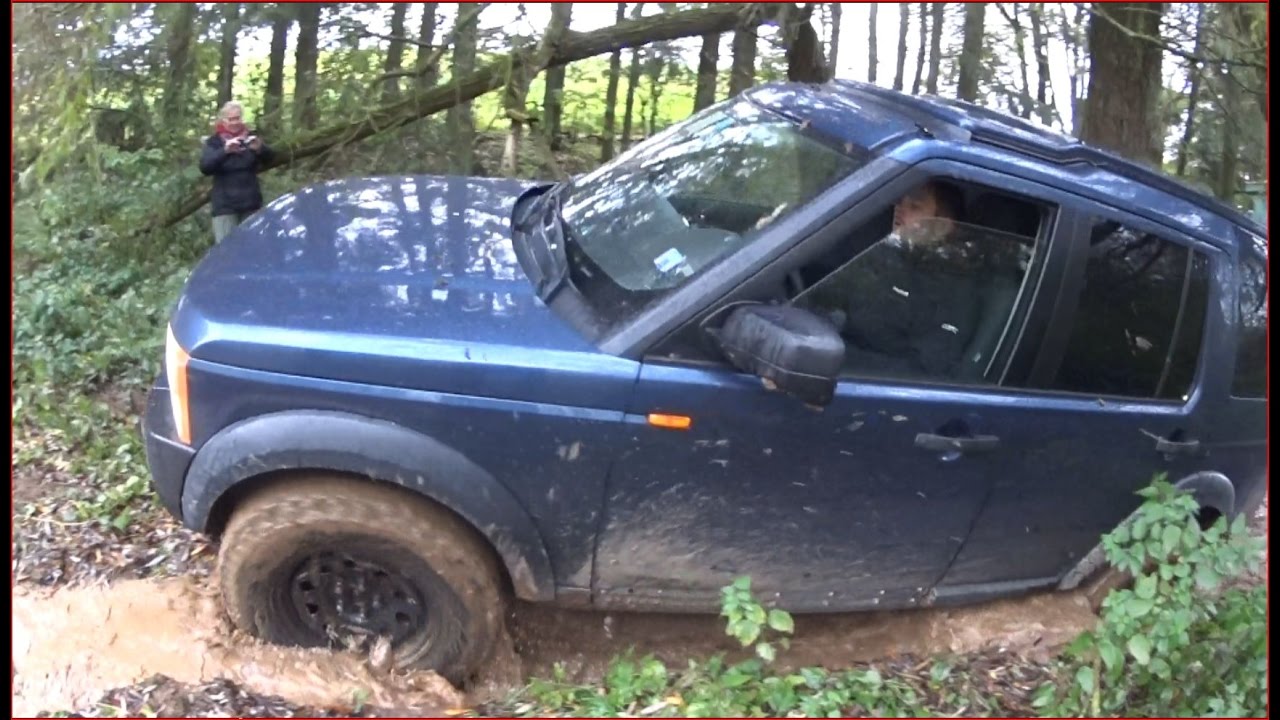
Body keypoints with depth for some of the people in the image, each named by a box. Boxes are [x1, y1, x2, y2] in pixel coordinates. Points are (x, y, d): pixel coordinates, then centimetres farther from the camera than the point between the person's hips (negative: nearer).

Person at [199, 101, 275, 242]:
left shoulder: (251, 137, 9)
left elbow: (269, 158, -3)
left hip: (251, 203, 3)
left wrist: (260, 148, -26)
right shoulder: (215, 141, 1)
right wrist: (224, 151, -30)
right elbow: (205, 167, -14)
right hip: (225, 205, -3)